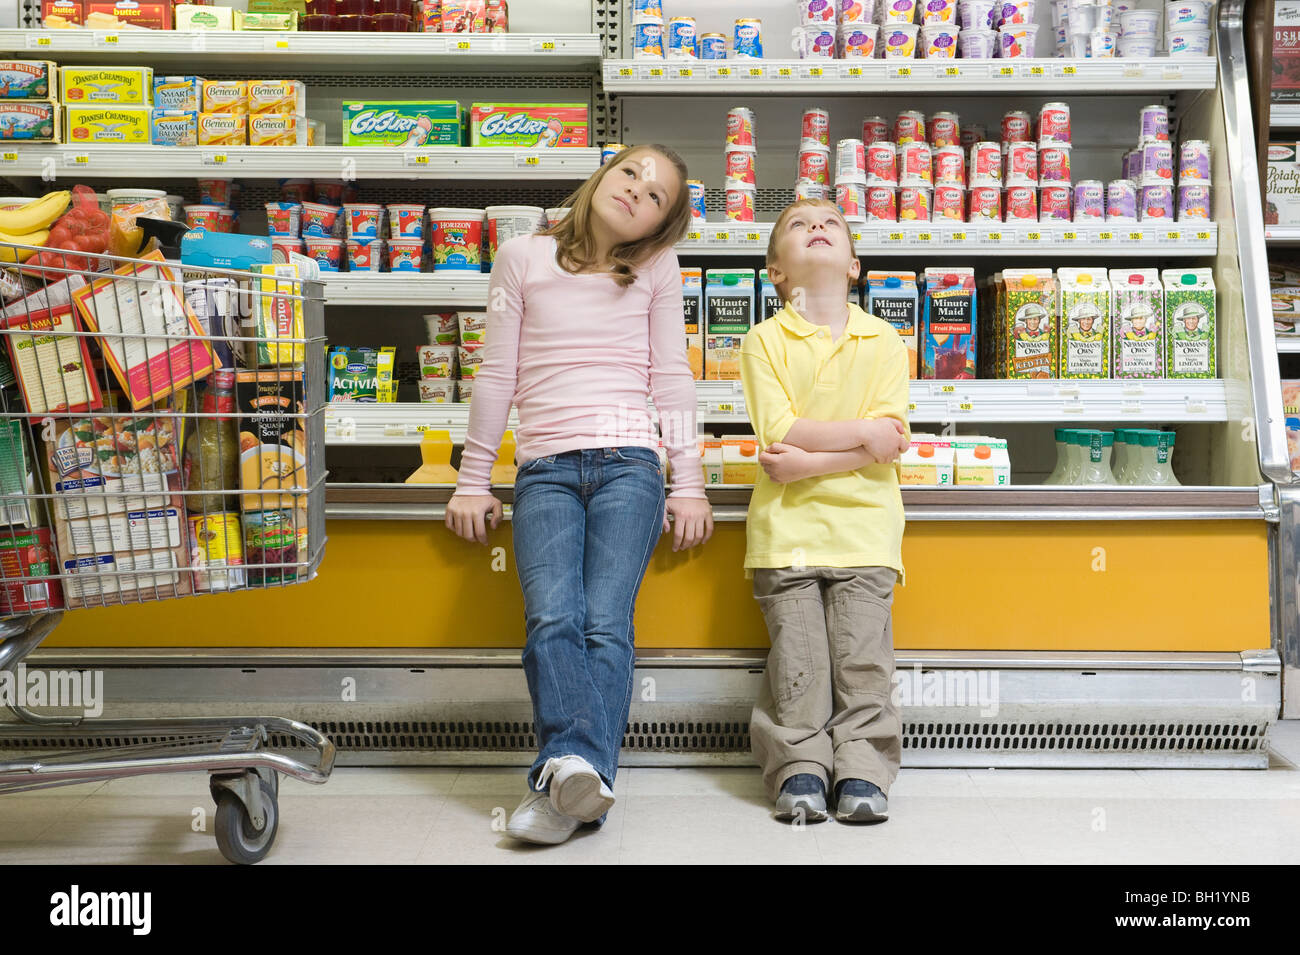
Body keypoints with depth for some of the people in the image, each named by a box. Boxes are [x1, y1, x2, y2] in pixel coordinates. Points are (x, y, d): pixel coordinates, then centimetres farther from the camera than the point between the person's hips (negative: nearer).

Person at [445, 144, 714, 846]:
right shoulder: (522, 258, 13)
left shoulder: (656, 269, 14)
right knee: (551, 619, -21)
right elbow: (497, 376, 13)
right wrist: (472, 482, 12)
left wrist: (688, 485, 7)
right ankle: (577, 769, -31)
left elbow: (671, 378, 12)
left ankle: (565, 777, -25)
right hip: (545, 470, 0)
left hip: (628, 463, 0)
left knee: (606, 622, -17)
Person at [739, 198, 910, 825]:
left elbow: (889, 444, -5)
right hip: (786, 524, -1)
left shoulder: (882, 340, 6)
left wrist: (808, 461, -14)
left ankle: (861, 770, 7)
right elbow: (780, 431, -11)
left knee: (863, 654, -3)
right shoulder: (764, 341, 3)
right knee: (797, 656, -3)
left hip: (862, 522, 1)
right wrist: (861, 432, -12)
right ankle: (799, 770, 8)